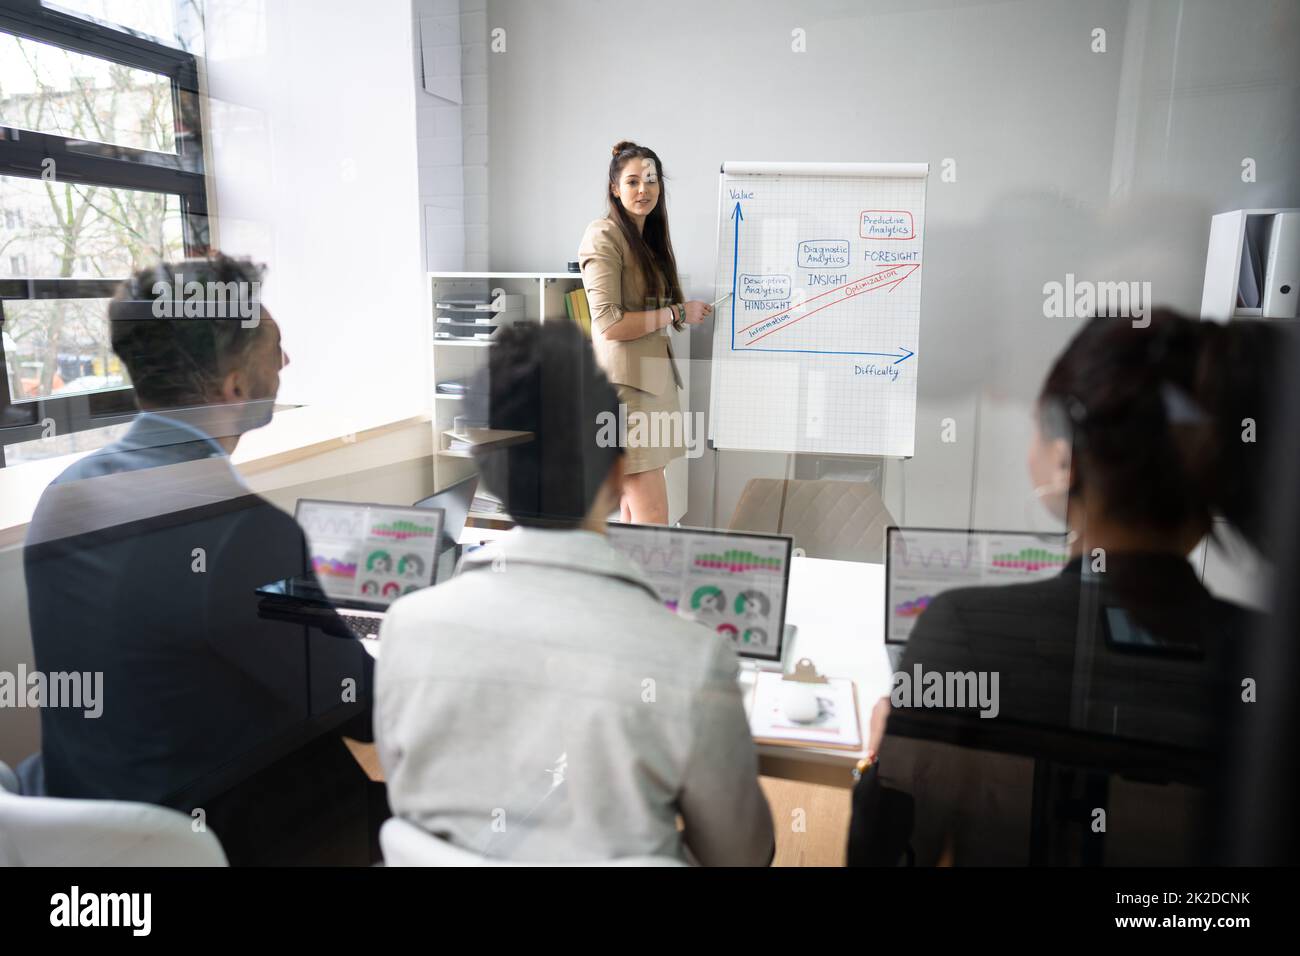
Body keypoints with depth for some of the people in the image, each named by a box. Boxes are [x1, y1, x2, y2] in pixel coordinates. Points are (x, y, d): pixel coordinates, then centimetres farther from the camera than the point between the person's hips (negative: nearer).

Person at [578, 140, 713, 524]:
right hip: (625, 383, -9)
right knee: (653, 517, -10)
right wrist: (676, 313, -9)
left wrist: (688, 313, 9)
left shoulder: (649, 237, 20)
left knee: (633, 514, 10)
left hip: (653, 378, 9)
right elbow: (610, 325, -16)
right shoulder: (604, 236, -8)